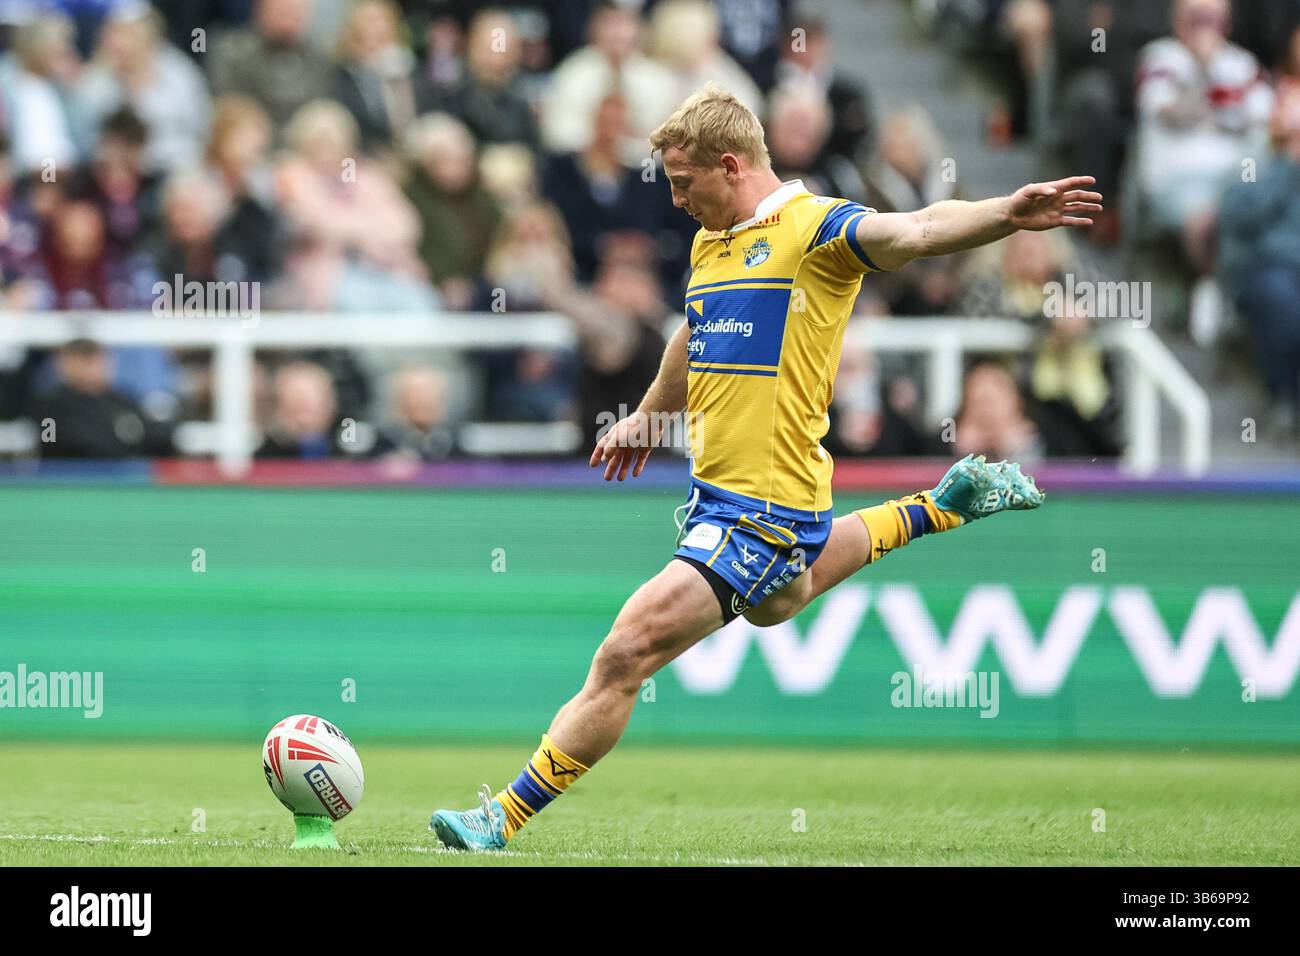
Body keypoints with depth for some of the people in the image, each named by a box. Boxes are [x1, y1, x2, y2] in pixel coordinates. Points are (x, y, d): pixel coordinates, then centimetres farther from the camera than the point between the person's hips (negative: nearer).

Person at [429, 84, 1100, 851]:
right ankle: (946, 506, 46)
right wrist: (648, 418, 47)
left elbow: (916, 231, -31)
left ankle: (503, 822, -7)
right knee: (775, 600, 38)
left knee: (624, 657, -13)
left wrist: (1009, 213, -49)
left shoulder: (814, 227, -14)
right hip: (717, 489, 10)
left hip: (765, 503, -10)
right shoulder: (711, 242, 12)